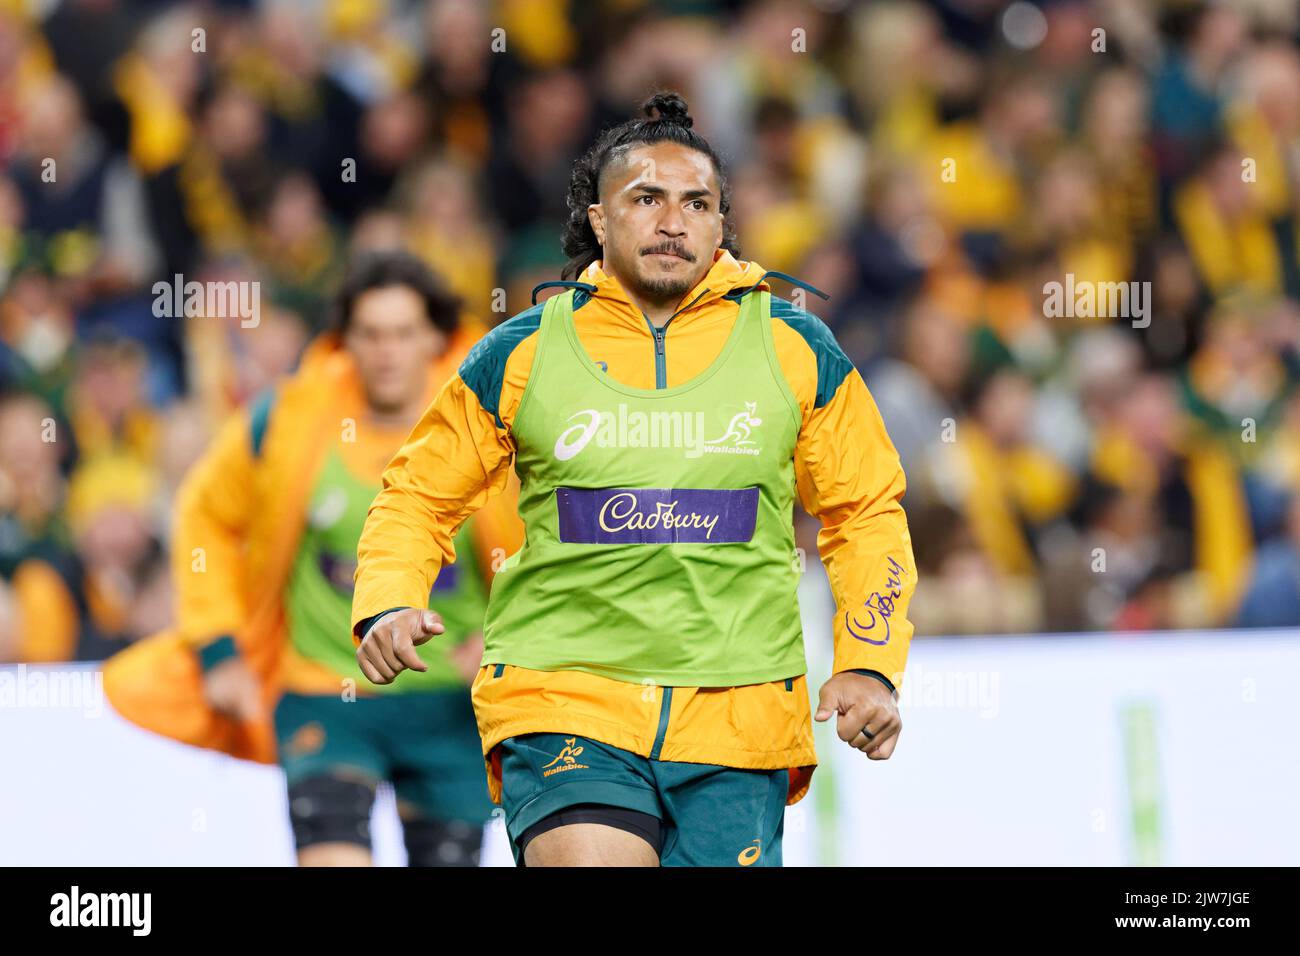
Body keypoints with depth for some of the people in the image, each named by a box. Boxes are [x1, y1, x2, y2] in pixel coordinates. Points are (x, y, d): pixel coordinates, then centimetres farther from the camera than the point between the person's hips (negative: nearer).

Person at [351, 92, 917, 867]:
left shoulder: (796, 351, 6)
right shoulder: (522, 354, 4)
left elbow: (864, 513, 15)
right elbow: (420, 493, 15)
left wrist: (871, 666, 4)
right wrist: (386, 604, -3)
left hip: (738, 717, 2)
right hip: (563, 703, -2)